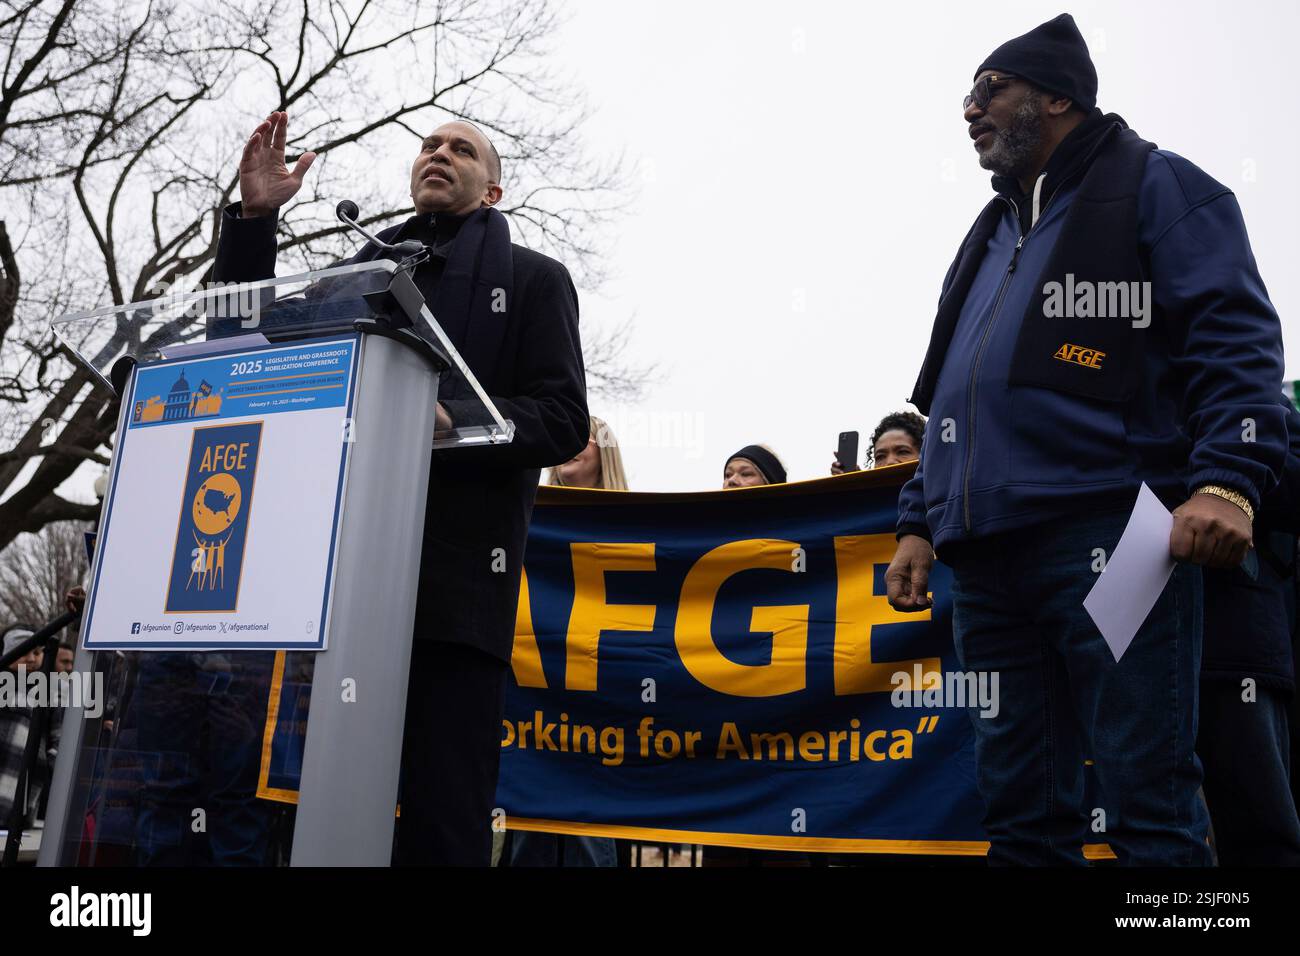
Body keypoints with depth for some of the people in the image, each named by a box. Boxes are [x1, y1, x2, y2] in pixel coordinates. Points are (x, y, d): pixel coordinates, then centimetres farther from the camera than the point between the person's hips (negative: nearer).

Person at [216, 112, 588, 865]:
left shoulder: (532, 279, 11)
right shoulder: (362, 272, 25)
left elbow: (563, 421, 0)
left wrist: (451, 419, -17)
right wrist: (254, 218, 11)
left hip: (454, 582, -4)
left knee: (440, 824, -6)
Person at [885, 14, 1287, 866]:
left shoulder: (1154, 186, 9)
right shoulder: (994, 233, 28)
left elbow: (1234, 339, -5)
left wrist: (1228, 477, -20)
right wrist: (921, 522, 19)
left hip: (1108, 533, -6)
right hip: (989, 551, 7)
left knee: (1147, 799, -5)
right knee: (1021, 808, 8)